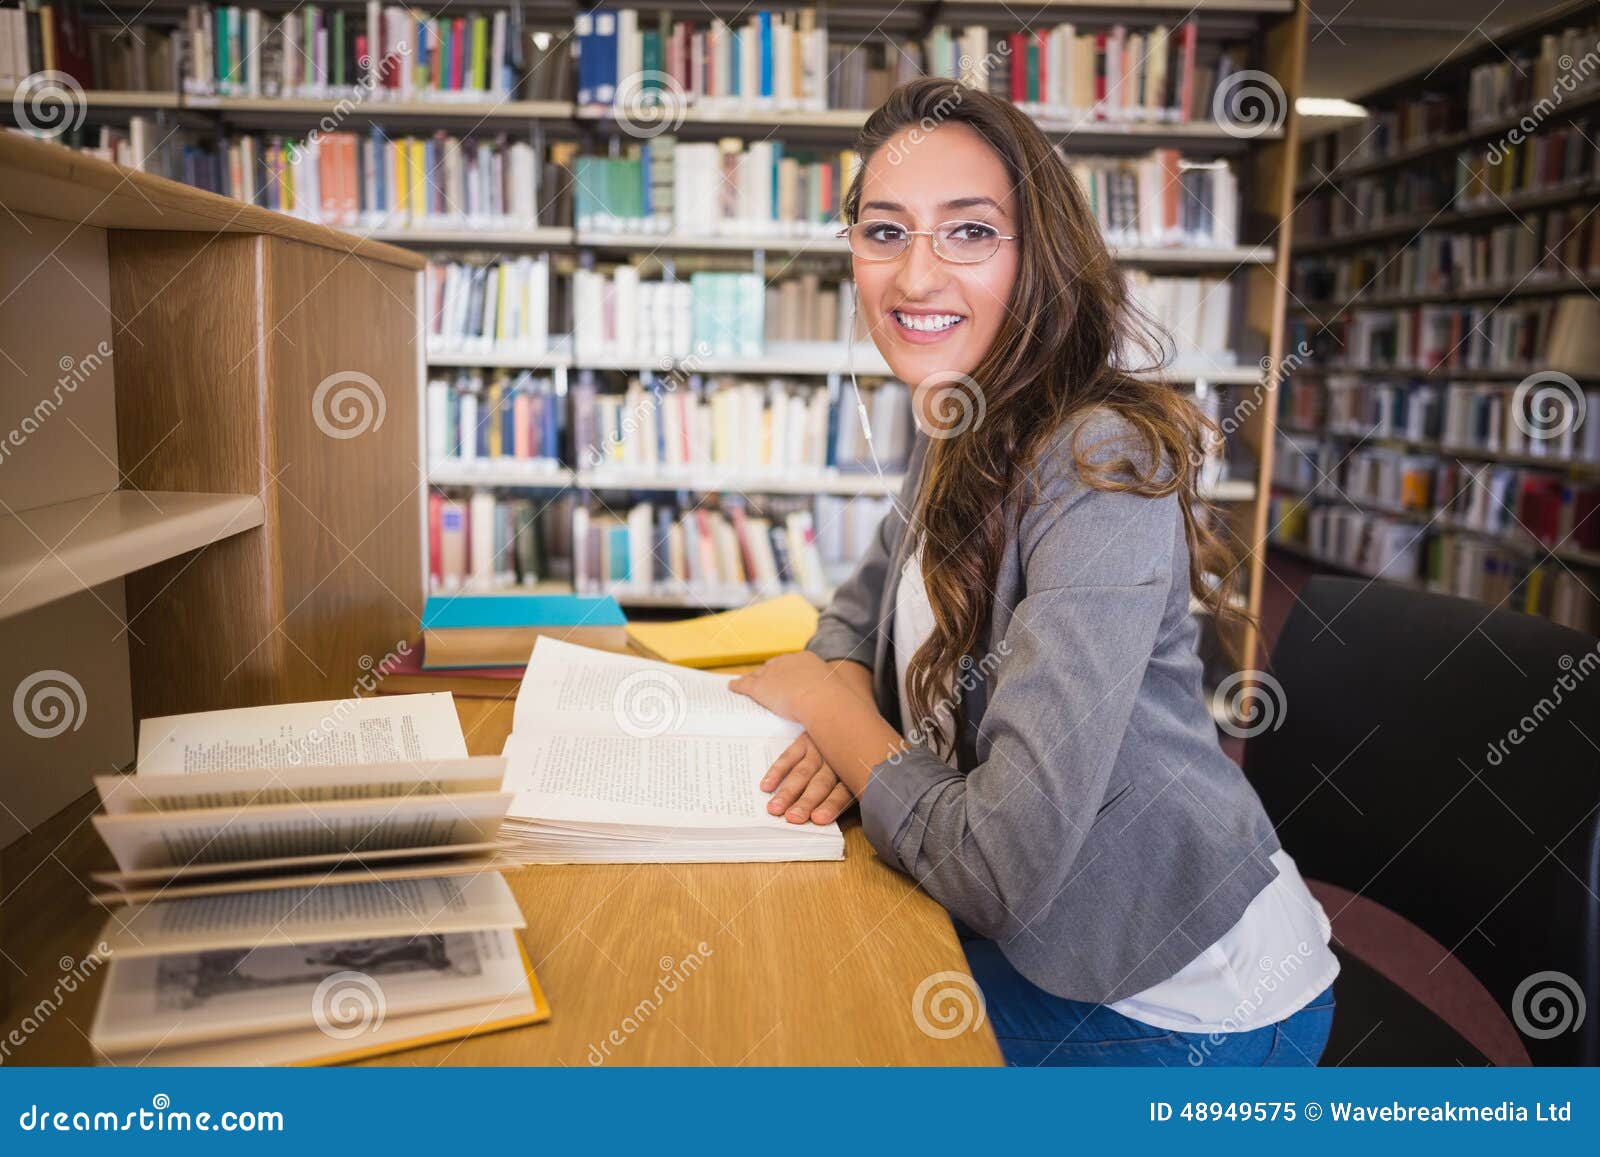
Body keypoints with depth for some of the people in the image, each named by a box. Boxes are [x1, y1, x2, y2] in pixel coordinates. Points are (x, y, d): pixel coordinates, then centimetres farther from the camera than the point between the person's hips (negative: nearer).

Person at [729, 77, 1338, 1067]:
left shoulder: (1102, 467, -27)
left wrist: (817, 698, -13)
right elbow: (857, 617, 15)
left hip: (1187, 1009, -7)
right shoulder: (955, 441, 1)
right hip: (1031, 942, 7)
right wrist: (848, 718, -9)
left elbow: (1000, 863, -30)